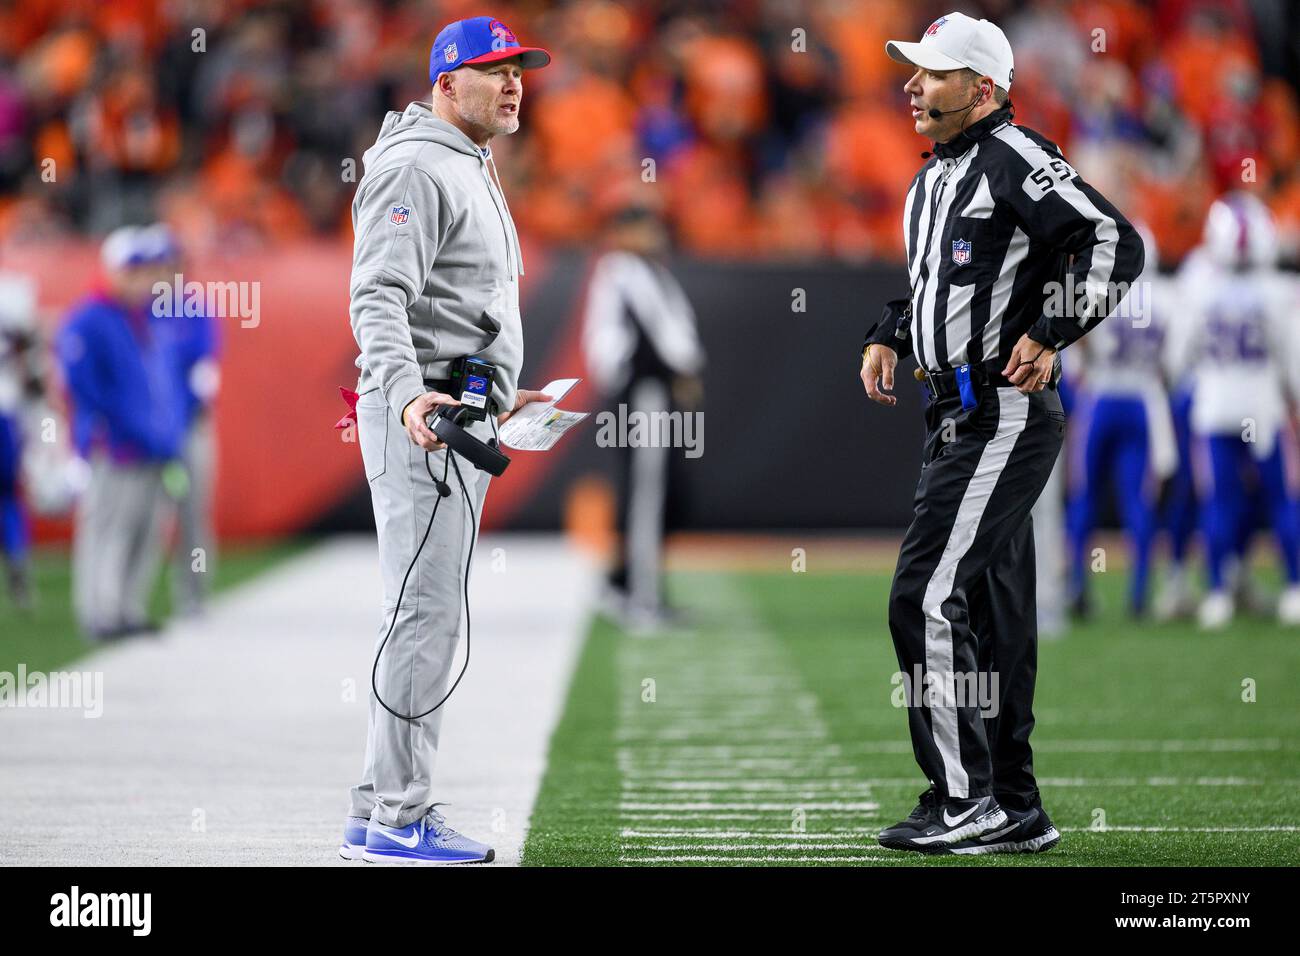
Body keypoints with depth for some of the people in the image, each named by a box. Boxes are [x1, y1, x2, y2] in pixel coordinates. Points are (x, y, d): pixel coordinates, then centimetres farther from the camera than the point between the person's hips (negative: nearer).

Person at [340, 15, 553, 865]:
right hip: (420, 418, -11)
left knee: (427, 617, 12)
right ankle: (398, 820, -10)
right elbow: (378, 298, -24)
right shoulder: (416, 170, -12)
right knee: (426, 614, -12)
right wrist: (406, 392, -38)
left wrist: (502, 396, 37)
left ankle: (380, 811, 18)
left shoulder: (473, 172, 21)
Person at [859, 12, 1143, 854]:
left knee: (929, 597, -12)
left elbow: (1117, 243, -20)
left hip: (1005, 416, -10)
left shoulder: (1016, 159, -12)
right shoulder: (935, 179, 18)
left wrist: (1051, 335, -22)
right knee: (991, 610, 12)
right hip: (964, 419, 10)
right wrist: (888, 336, 16)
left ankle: (965, 802, -7)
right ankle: (1014, 809, 19)